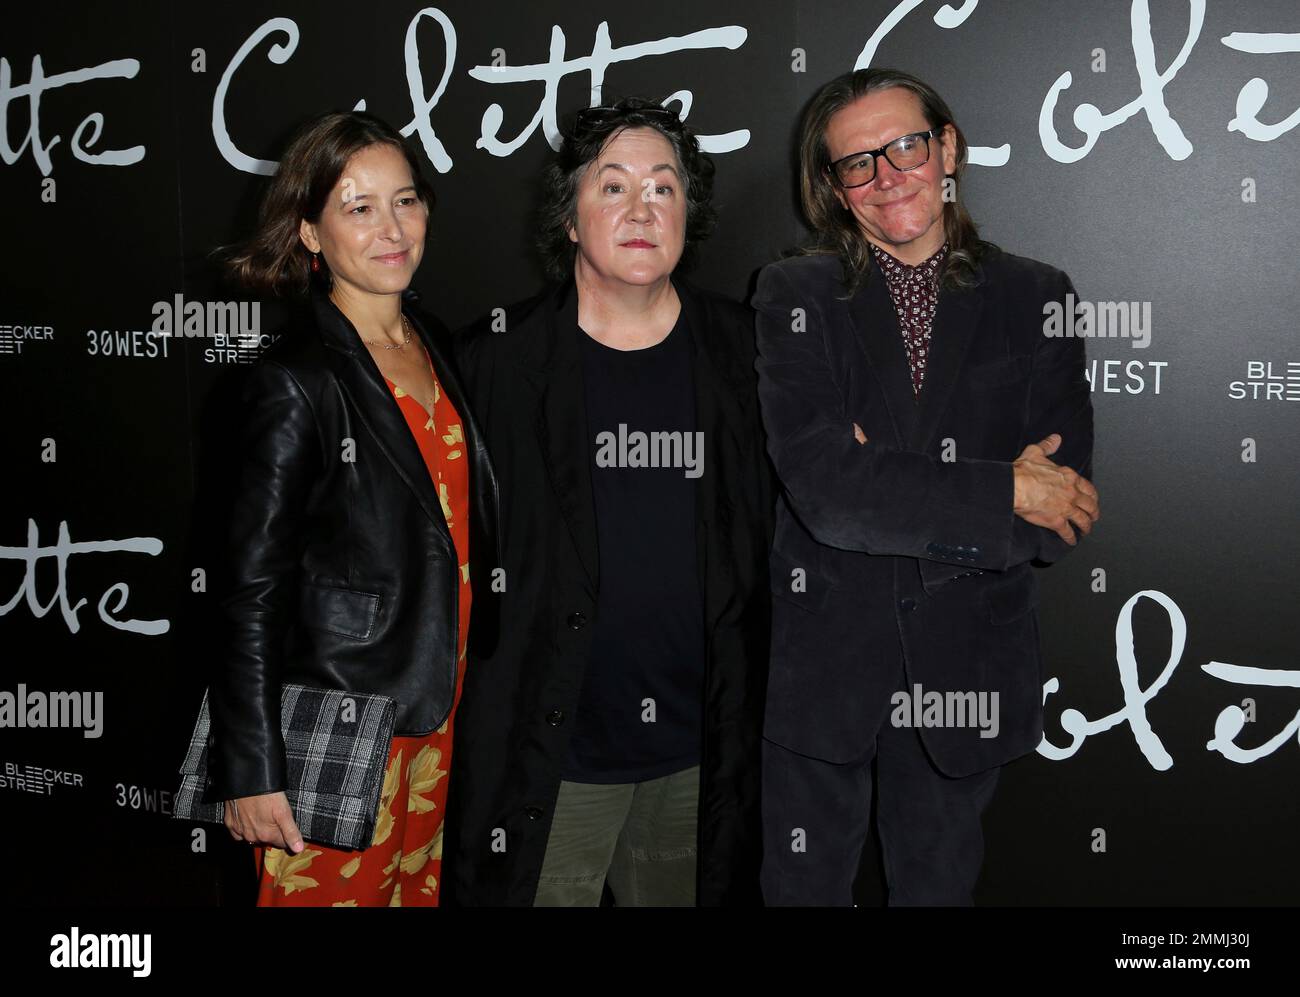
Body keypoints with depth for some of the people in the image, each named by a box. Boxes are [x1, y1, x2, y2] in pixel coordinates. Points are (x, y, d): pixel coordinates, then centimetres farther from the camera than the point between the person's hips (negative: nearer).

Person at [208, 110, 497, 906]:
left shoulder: (434, 346, 6)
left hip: (434, 709, 7)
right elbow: (254, 592, -14)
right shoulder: (297, 383, -15)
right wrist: (253, 773, -15)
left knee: (418, 891, 18)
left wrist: (449, 692, 12)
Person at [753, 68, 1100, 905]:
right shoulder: (797, 294, -3)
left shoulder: (1036, 299, 0)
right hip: (821, 663, -1)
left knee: (939, 884, 19)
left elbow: (1058, 519, -7)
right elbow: (823, 488, -17)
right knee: (803, 887, 12)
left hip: (968, 668, 2)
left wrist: (893, 497, -15)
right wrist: (1001, 491, -17)